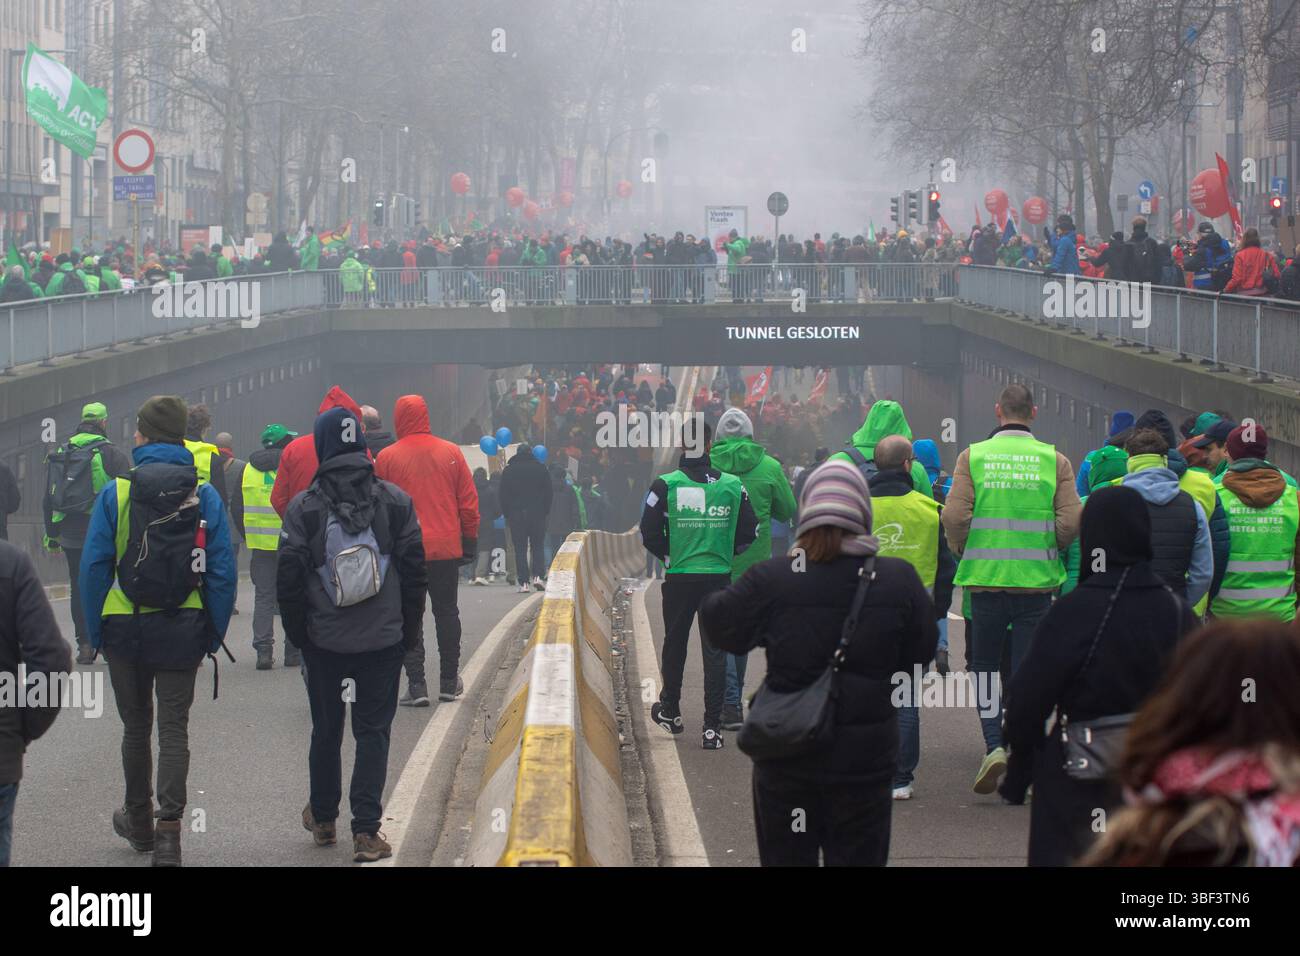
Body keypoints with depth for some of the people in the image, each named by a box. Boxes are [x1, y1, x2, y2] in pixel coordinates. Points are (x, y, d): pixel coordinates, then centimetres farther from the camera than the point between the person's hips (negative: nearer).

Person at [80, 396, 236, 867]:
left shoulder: (116, 493, -7)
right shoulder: (205, 496, -3)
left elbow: (94, 565, -7)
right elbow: (223, 571, -3)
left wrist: (95, 632, 1)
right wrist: (214, 634, 5)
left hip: (126, 628, 0)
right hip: (183, 631, 0)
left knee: (136, 725, 15)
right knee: (174, 728, 4)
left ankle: (138, 821, 30)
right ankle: (168, 827, -9)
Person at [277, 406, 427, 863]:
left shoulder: (303, 507, -6)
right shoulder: (395, 500, -2)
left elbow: (289, 578, -5)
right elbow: (414, 570, 0)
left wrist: (297, 633, 8)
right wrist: (410, 628, 10)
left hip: (324, 639, 0)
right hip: (383, 638, 0)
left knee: (326, 729, 16)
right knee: (373, 731, 2)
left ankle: (323, 818, 28)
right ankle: (366, 831, -7)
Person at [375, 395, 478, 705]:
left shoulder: (387, 458, -5)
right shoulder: (451, 453, 1)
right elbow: (468, 500, 4)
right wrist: (470, 539, 14)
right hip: (446, 548, 2)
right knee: (446, 612, 14)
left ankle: (416, 685, -3)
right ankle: (449, 682, 17)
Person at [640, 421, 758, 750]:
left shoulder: (665, 485, -8)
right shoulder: (733, 485, -4)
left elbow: (649, 534, -7)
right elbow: (750, 531, 2)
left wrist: (671, 557, 9)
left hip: (679, 578, 0)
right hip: (720, 578, 0)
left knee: (674, 645, 18)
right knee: (715, 651, 3)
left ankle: (670, 711, 34)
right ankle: (712, 726, -1)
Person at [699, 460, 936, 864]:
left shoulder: (770, 580, -13)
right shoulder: (899, 580, -10)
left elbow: (717, 624, 1)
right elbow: (921, 650, 2)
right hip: (864, 757, 0)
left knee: (787, 859, 12)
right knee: (858, 858, 10)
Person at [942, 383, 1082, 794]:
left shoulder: (973, 457, -1)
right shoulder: (1054, 460, 0)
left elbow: (954, 516, -8)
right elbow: (1071, 522, -6)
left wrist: (964, 554, 9)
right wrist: (1047, 551, 12)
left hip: (985, 579, 0)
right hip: (1037, 582, 0)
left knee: (984, 667, 15)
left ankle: (993, 747, -2)